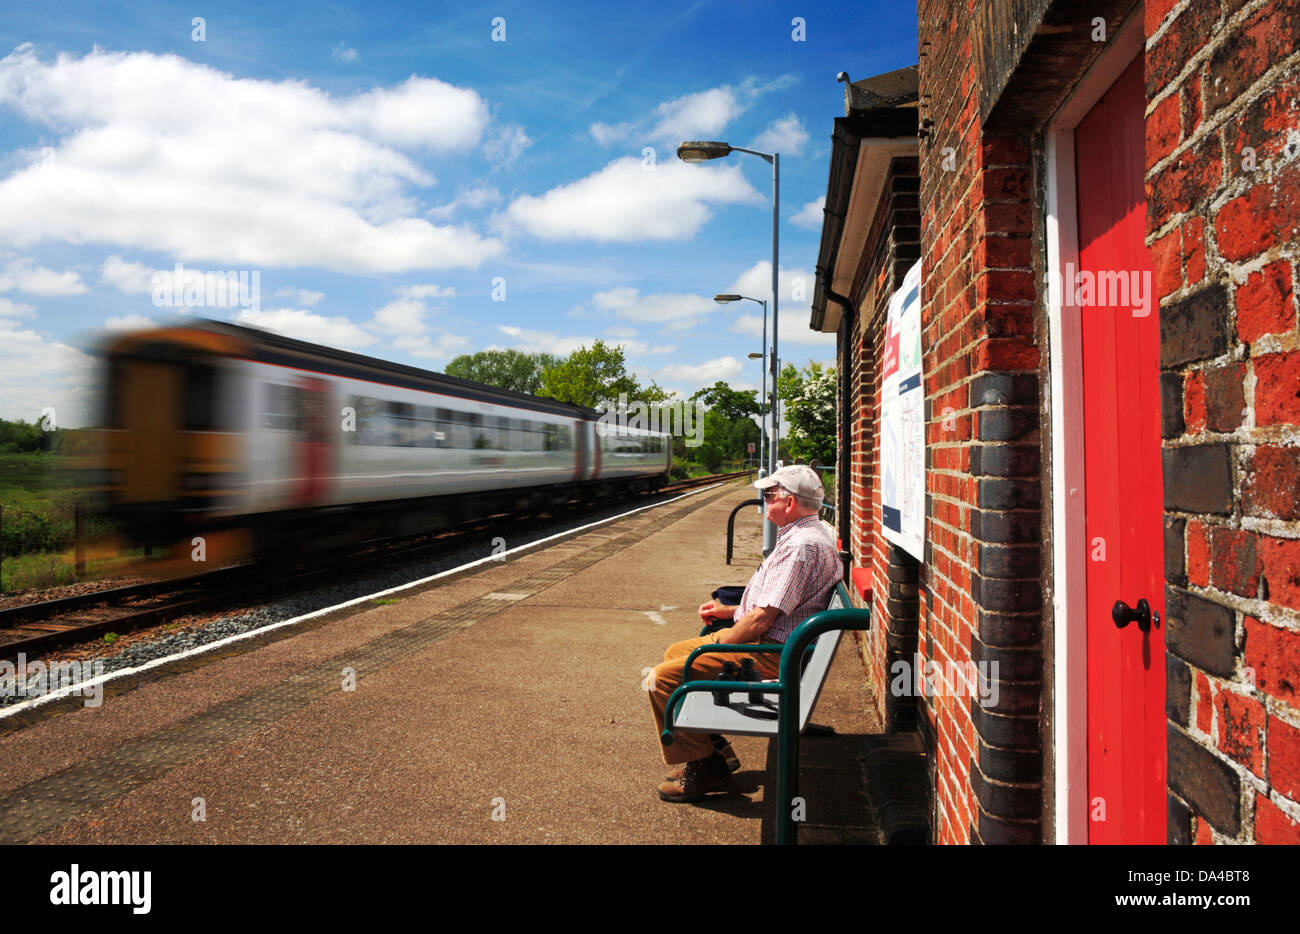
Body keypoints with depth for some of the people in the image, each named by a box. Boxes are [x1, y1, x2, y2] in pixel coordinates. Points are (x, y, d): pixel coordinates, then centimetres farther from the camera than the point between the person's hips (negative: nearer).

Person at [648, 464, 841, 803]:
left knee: (665, 677, -15)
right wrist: (730, 610, 16)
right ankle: (716, 750, 22)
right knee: (675, 653, 21)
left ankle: (704, 768, 0)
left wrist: (717, 646, -12)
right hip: (767, 642, 11)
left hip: (770, 654, -11)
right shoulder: (801, 535, 13)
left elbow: (762, 618, -25)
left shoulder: (803, 545, -22)